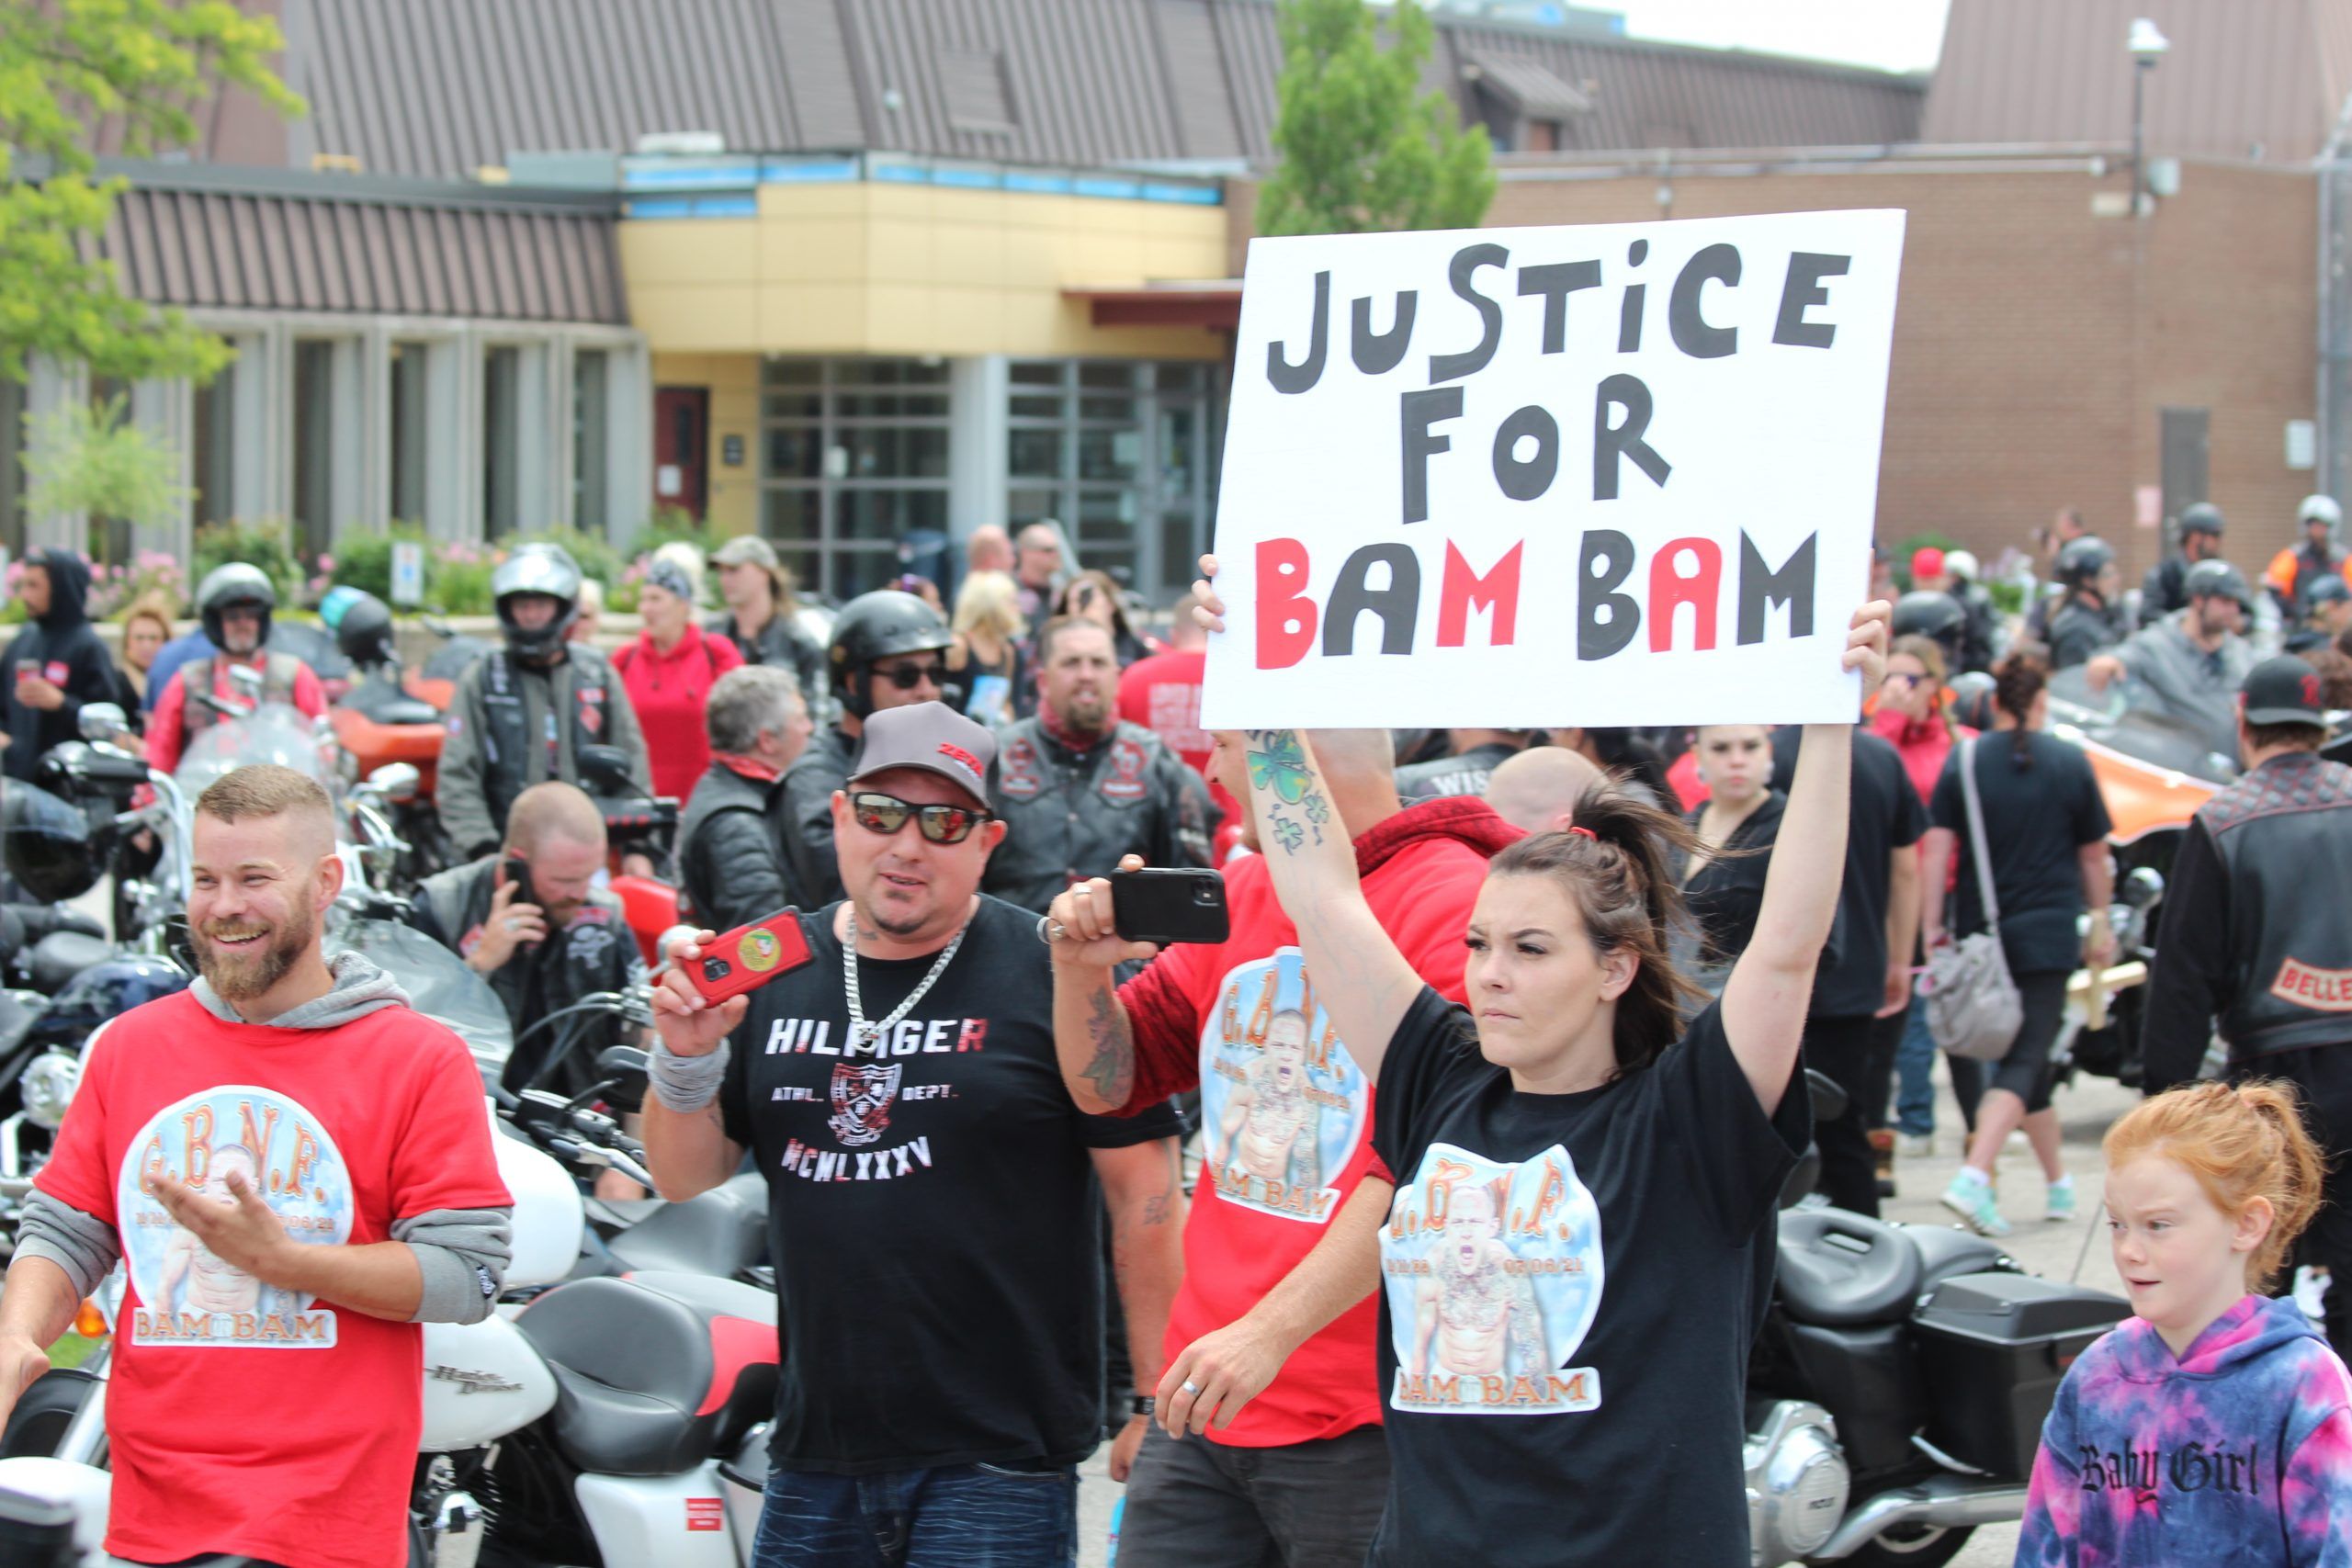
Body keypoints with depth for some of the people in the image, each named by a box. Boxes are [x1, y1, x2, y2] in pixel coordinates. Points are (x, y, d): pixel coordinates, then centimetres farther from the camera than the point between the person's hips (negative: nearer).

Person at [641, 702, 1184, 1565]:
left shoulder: (1054, 972, -6)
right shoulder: (773, 971, 8)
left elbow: (1145, 1193, -6)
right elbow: (683, 1177, 13)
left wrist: (1158, 1405, -7)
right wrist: (686, 1057, -7)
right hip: (814, 1450, 5)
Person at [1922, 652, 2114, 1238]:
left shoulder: (1963, 760, 0)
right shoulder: (2070, 762, -2)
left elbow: (1936, 850, -6)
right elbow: (2093, 856, 6)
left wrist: (1931, 927, -3)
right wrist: (2100, 923, 17)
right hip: (2048, 935, -3)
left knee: (2026, 1055, 17)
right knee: (2024, 1056, -6)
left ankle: (2059, 1183, 27)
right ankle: (1974, 1177, -26)